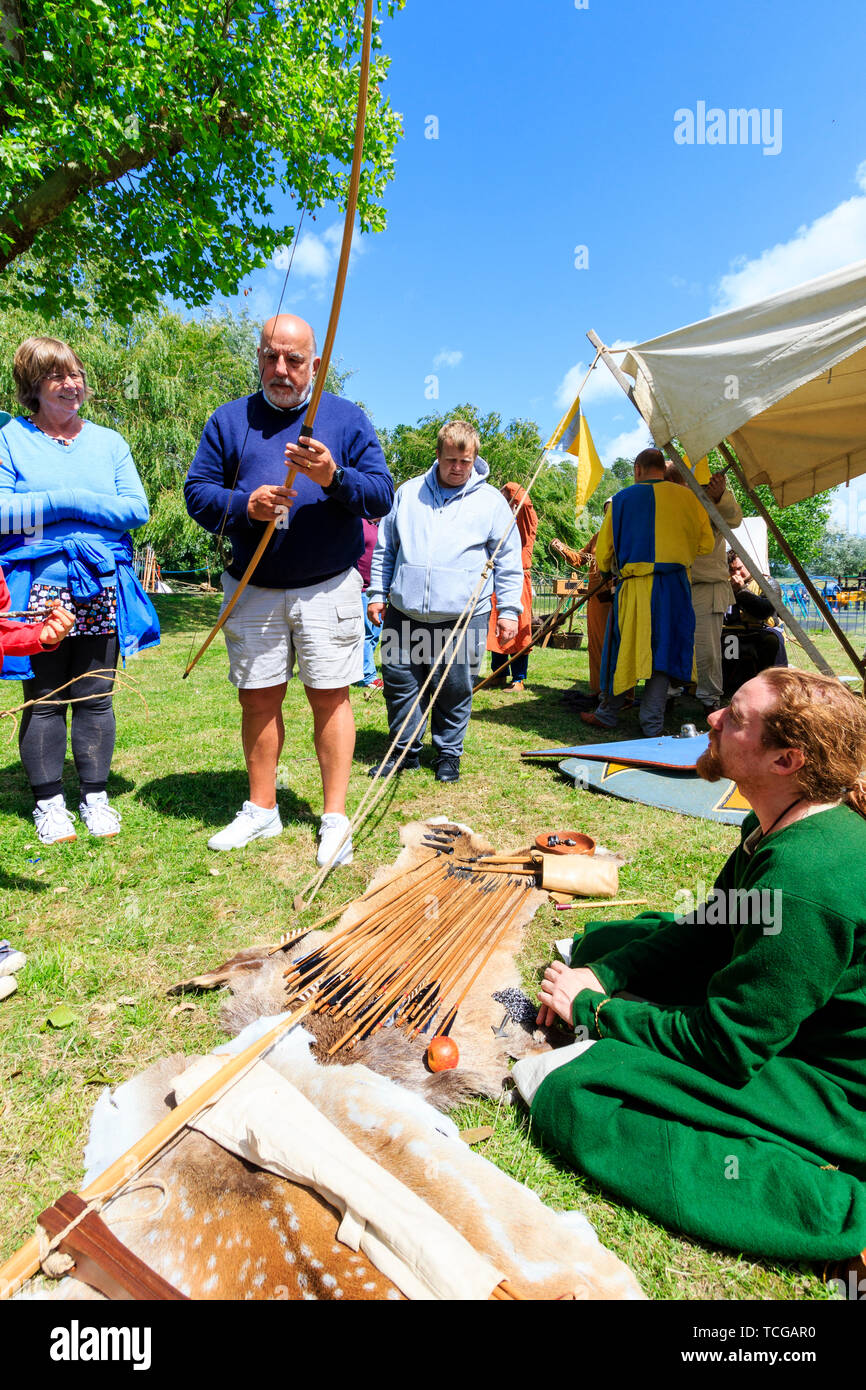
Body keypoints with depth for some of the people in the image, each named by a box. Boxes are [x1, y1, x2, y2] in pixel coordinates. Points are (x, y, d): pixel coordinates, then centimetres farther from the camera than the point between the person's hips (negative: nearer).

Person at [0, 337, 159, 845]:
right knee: (45, 699, 5)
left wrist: (71, 503, -9)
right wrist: (65, 501, -11)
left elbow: (137, 509, 1)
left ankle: (96, 795, 18)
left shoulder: (109, 442, 13)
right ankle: (49, 802, 17)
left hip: (102, 588, 2)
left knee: (96, 697, 6)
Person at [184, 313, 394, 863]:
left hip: (328, 586, -2)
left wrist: (334, 477, -20)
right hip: (252, 588, 2)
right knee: (258, 698, 7)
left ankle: (335, 817, 11)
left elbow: (382, 494, -2)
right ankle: (262, 809, 24)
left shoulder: (348, 418, 6)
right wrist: (243, 505, -14)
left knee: (330, 695, -1)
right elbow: (197, 491, 6)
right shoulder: (229, 420, 11)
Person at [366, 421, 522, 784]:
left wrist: (508, 609, 1)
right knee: (399, 682, 6)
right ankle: (405, 751, 23)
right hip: (404, 613, 2)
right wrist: (378, 593, 12)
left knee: (455, 689, 4)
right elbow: (385, 548, 18)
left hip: (462, 617, -2)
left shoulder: (491, 501, 6)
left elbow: (508, 561, 7)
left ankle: (448, 754, 23)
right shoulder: (408, 493, 12)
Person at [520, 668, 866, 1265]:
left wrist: (591, 1009, -15)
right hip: (782, 1018, 8)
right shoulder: (779, 826, -6)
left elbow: (724, 1045, -27)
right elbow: (710, 925, 6)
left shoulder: (807, 875, -35)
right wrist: (603, 973, -4)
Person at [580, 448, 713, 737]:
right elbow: (706, 544, 13)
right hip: (676, 586, 2)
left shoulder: (622, 498, 3)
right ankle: (652, 723, 9)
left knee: (624, 649, 7)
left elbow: (604, 550, 7)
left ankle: (608, 714, 19)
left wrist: (604, 571, 27)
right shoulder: (688, 498, 6)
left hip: (635, 585, -2)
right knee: (664, 649, 7)